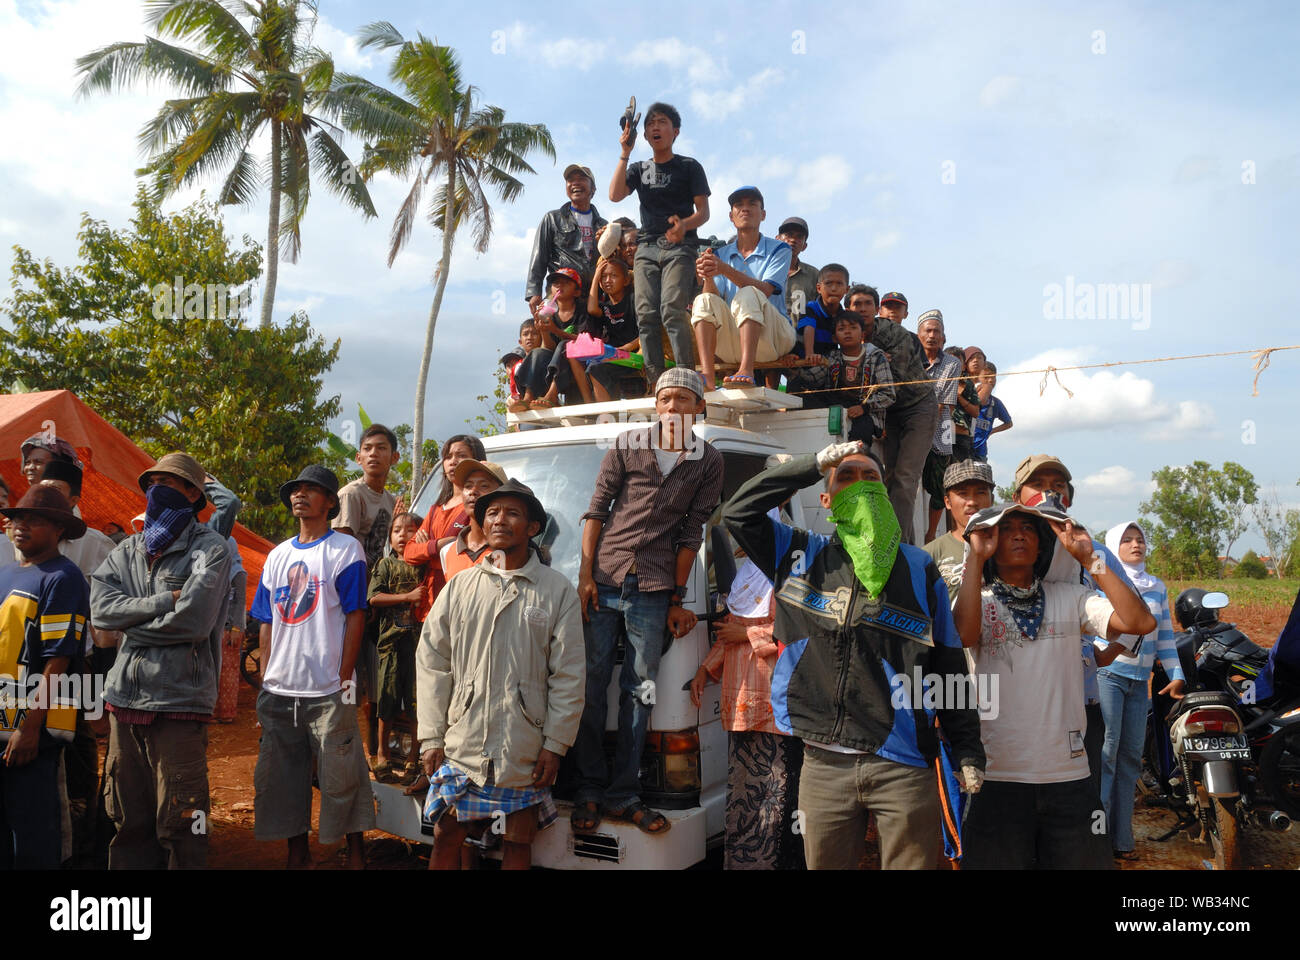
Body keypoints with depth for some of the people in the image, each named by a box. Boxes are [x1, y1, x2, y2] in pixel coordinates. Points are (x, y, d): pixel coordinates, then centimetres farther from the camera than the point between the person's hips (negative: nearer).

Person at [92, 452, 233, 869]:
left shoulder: (209, 548, -3)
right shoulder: (127, 550, 16)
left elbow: (194, 619, -16)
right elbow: (101, 607, -1)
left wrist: (132, 621, -4)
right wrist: (165, 601, -12)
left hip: (179, 699, -6)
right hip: (125, 695, 6)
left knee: (179, 825, 0)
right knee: (129, 819, 15)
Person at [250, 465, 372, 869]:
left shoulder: (345, 548, -3)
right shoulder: (278, 555, 14)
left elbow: (356, 616, -7)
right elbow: (267, 622, 15)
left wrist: (346, 679, -12)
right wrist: (265, 678, 7)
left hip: (328, 689, -5)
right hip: (279, 689, 6)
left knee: (340, 774, 0)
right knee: (281, 774, 12)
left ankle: (356, 849, 16)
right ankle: (297, 849, 28)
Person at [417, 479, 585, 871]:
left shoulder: (557, 590, 0)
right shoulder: (460, 586, 6)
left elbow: (568, 676, -1)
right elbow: (431, 664, 6)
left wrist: (555, 744, -5)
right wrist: (431, 738, 1)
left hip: (524, 754, -2)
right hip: (460, 747, 2)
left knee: (517, 844, 8)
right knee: (446, 837, 9)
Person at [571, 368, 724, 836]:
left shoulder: (707, 461, 4)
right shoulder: (627, 445, 3)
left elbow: (691, 533, 5)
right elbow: (596, 510, 3)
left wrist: (677, 597, 3)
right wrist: (585, 575, -4)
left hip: (653, 590, 0)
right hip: (603, 580, 0)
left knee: (639, 690, 4)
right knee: (591, 683, 2)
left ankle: (623, 793, 15)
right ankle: (589, 788, 14)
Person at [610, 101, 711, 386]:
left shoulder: (689, 166, 11)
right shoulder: (639, 169, 21)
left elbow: (704, 211, 2)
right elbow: (615, 195, 4)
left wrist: (684, 225, -20)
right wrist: (625, 154, -1)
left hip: (678, 247, -4)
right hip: (646, 247, 4)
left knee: (672, 311, -22)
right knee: (646, 316, -9)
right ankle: (655, 382, -10)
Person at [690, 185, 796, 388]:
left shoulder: (778, 250, 6)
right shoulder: (721, 255, 16)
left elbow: (765, 290, -14)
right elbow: (716, 298, 0)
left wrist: (725, 270, -27)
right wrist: (708, 278, -24)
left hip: (774, 337, -3)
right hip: (732, 345, 3)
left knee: (748, 295, -29)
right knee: (704, 301, -21)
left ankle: (746, 372, -48)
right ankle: (706, 377, -40)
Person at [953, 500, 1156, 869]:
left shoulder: (1070, 597, 7)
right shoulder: (979, 601, 2)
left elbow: (1140, 622, -7)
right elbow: (963, 634, -21)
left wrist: (1088, 556, -7)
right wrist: (975, 558, -16)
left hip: (1069, 774, 2)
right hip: (997, 778, -2)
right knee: (998, 859, 7)